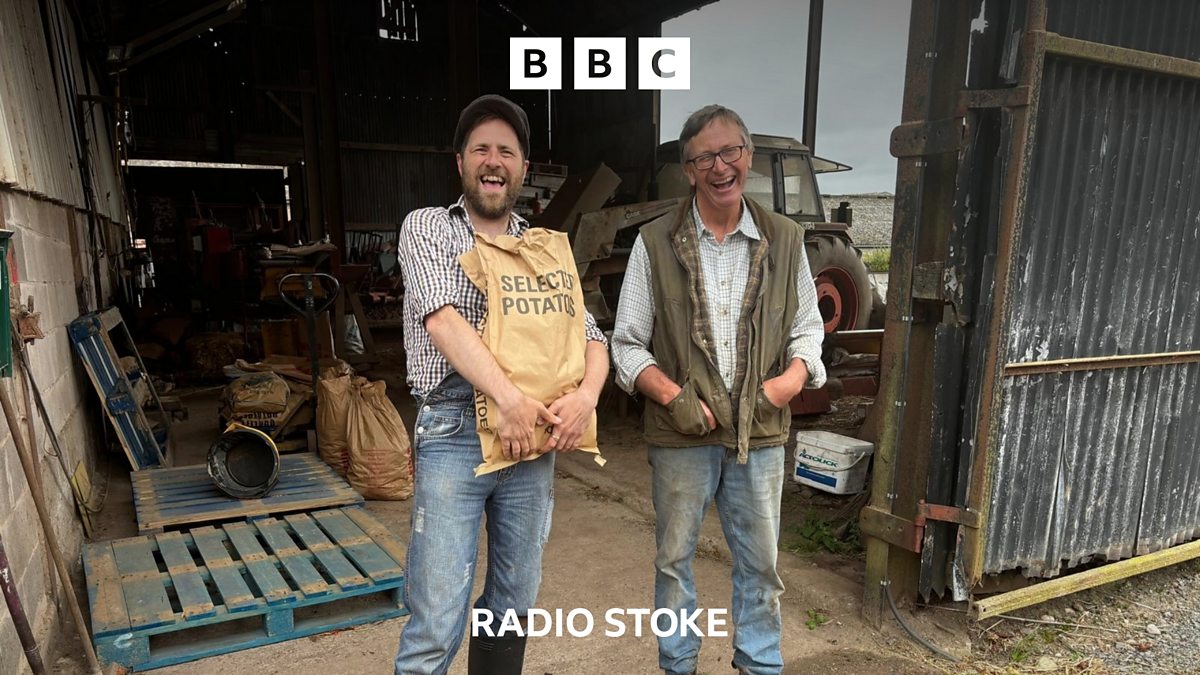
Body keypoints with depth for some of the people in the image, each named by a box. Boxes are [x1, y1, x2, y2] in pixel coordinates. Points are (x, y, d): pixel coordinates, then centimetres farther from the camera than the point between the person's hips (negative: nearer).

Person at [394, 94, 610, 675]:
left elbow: (591, 338, 10)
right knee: (436, 623, -3)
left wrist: (586, 395, -12)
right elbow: (443, 320, -12)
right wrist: (509, 397, -23)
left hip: (532, 435, 4)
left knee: (514, 603, 15)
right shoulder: (427, 227, 3)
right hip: (453, 434, -4)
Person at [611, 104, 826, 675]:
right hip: (682, 435, -1)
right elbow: (627, 344, -2)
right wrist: (672, 394, -16)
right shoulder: (655, 245, -4)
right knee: (674, 560, 13)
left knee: (760, 564, 15)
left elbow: (807, 327, 11)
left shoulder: (785, 241, 3)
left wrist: (793, 376, -8)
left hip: (760, 434, 2)